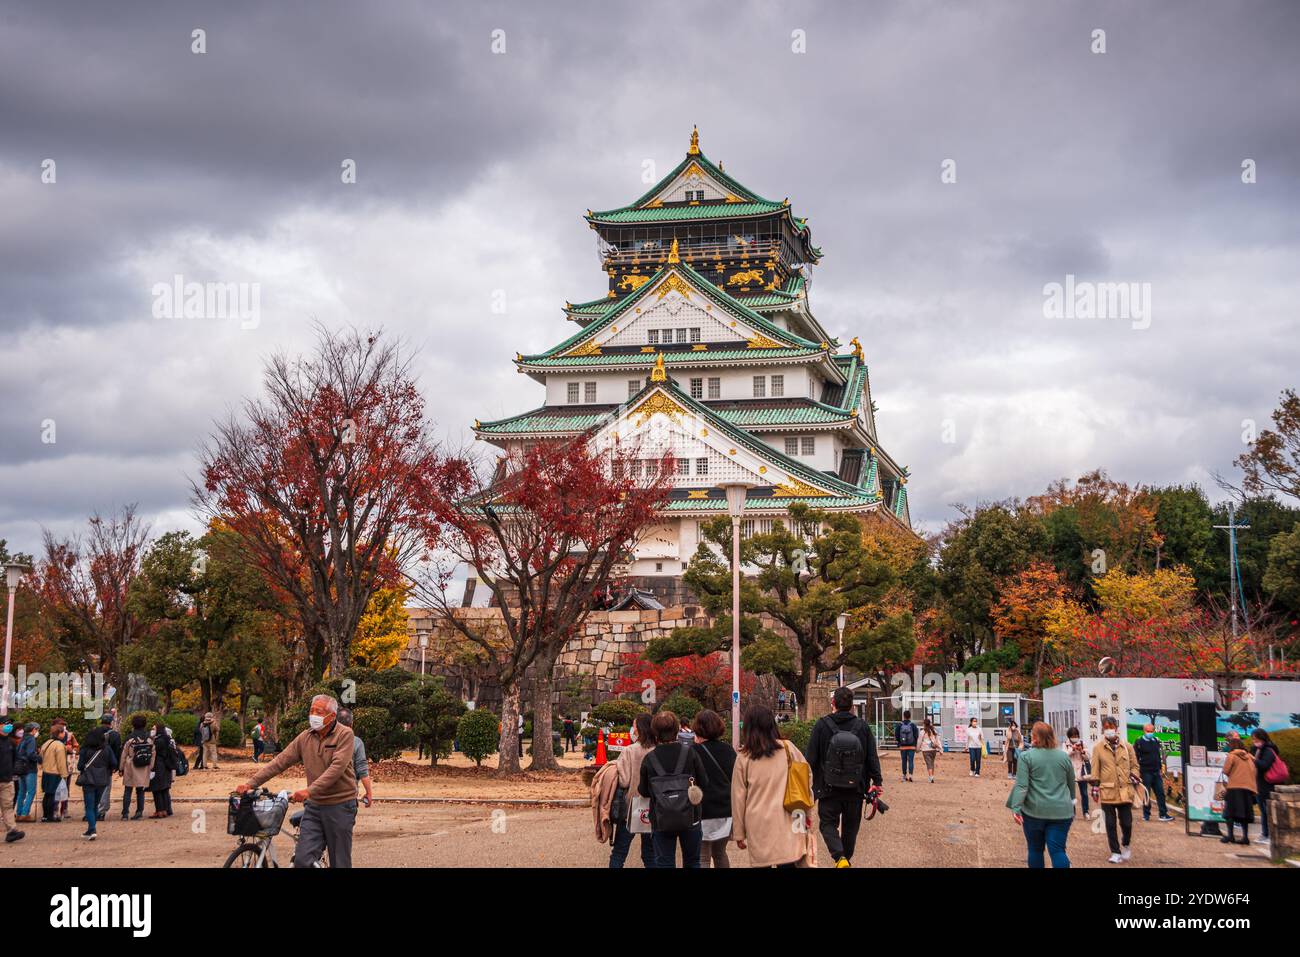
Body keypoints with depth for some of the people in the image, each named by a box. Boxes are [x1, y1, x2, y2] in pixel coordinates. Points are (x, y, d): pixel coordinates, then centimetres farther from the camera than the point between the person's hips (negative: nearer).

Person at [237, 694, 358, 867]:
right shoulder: (305, 738, 7)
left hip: (339, 806, -4)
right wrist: (251, 783, -6)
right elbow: (279, 762, 4)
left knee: (340, 862, 3)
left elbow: (337, 767, -21)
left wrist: (310, 790, -30)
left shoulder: (344, 734, -9)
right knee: (302, 860, -5)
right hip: (314, 807, 4)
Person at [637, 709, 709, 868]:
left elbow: (643, 791, 2)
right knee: (692, 861, 16)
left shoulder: (649, 759, -7)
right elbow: (704, 782, -4)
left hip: (661, 821, -1)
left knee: (664, 863, 7)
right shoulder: (690, 752, -8)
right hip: (690, 819, 1)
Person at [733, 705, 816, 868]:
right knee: (787, 863, 3)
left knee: (762, 863, 4)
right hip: (786, 824, 1)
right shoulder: (788, 748, 4)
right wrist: (808, 815, 17)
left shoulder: (743, 757, 1)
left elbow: (738, 797, 4)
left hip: (758, 825, -1)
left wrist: (739, 833, 11)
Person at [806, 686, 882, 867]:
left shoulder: (822, 725, -9)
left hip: (828, 787, -2)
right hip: (856, 788, 2)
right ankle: (847, 858, 29)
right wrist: (877, 781, 6)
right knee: (851, 825, 19)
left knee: (828, 823, 8)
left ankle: (839, 857, -13)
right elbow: (872, 757, 0)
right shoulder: (862, 726, -2)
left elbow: (811, 759, -5)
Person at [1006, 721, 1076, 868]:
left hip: (1035, 811, -2)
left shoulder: (1026, 757, -5)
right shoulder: (1064, 756, 6)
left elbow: (1021, 785, -12)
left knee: (1035, 850, 13)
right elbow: (1072, 784, 16)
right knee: (1058, 851, -2)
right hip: (1061, 812, 2)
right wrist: (1071, 804, 30)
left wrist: (1015, 807, -11)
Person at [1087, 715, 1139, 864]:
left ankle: (1126, 845, 30)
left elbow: (1134, 765, 14)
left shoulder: (1127, 746, 6)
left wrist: (1133, 778, -1)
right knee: (1111, 824, 3)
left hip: (1125, 791, 1)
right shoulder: (1098, 748, 2)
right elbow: (1095, 769, 3)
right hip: (1107, 792, -1)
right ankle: (1115, 853, 13)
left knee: (1127, 823, 2)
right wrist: (1095, 787, -1)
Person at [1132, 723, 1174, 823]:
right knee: (1146, 794, -1)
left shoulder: (1156, 741, 14)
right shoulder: (1139, 743, -4)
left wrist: (1161, 768, 17)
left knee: (1160, 793, 2)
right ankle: (1146, 814, 7)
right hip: (1145, 772, -5)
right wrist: (1137, 771, -10)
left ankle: (1163, 814, 4)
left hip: (1156, 772, 5)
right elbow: (1135, 758, -6)